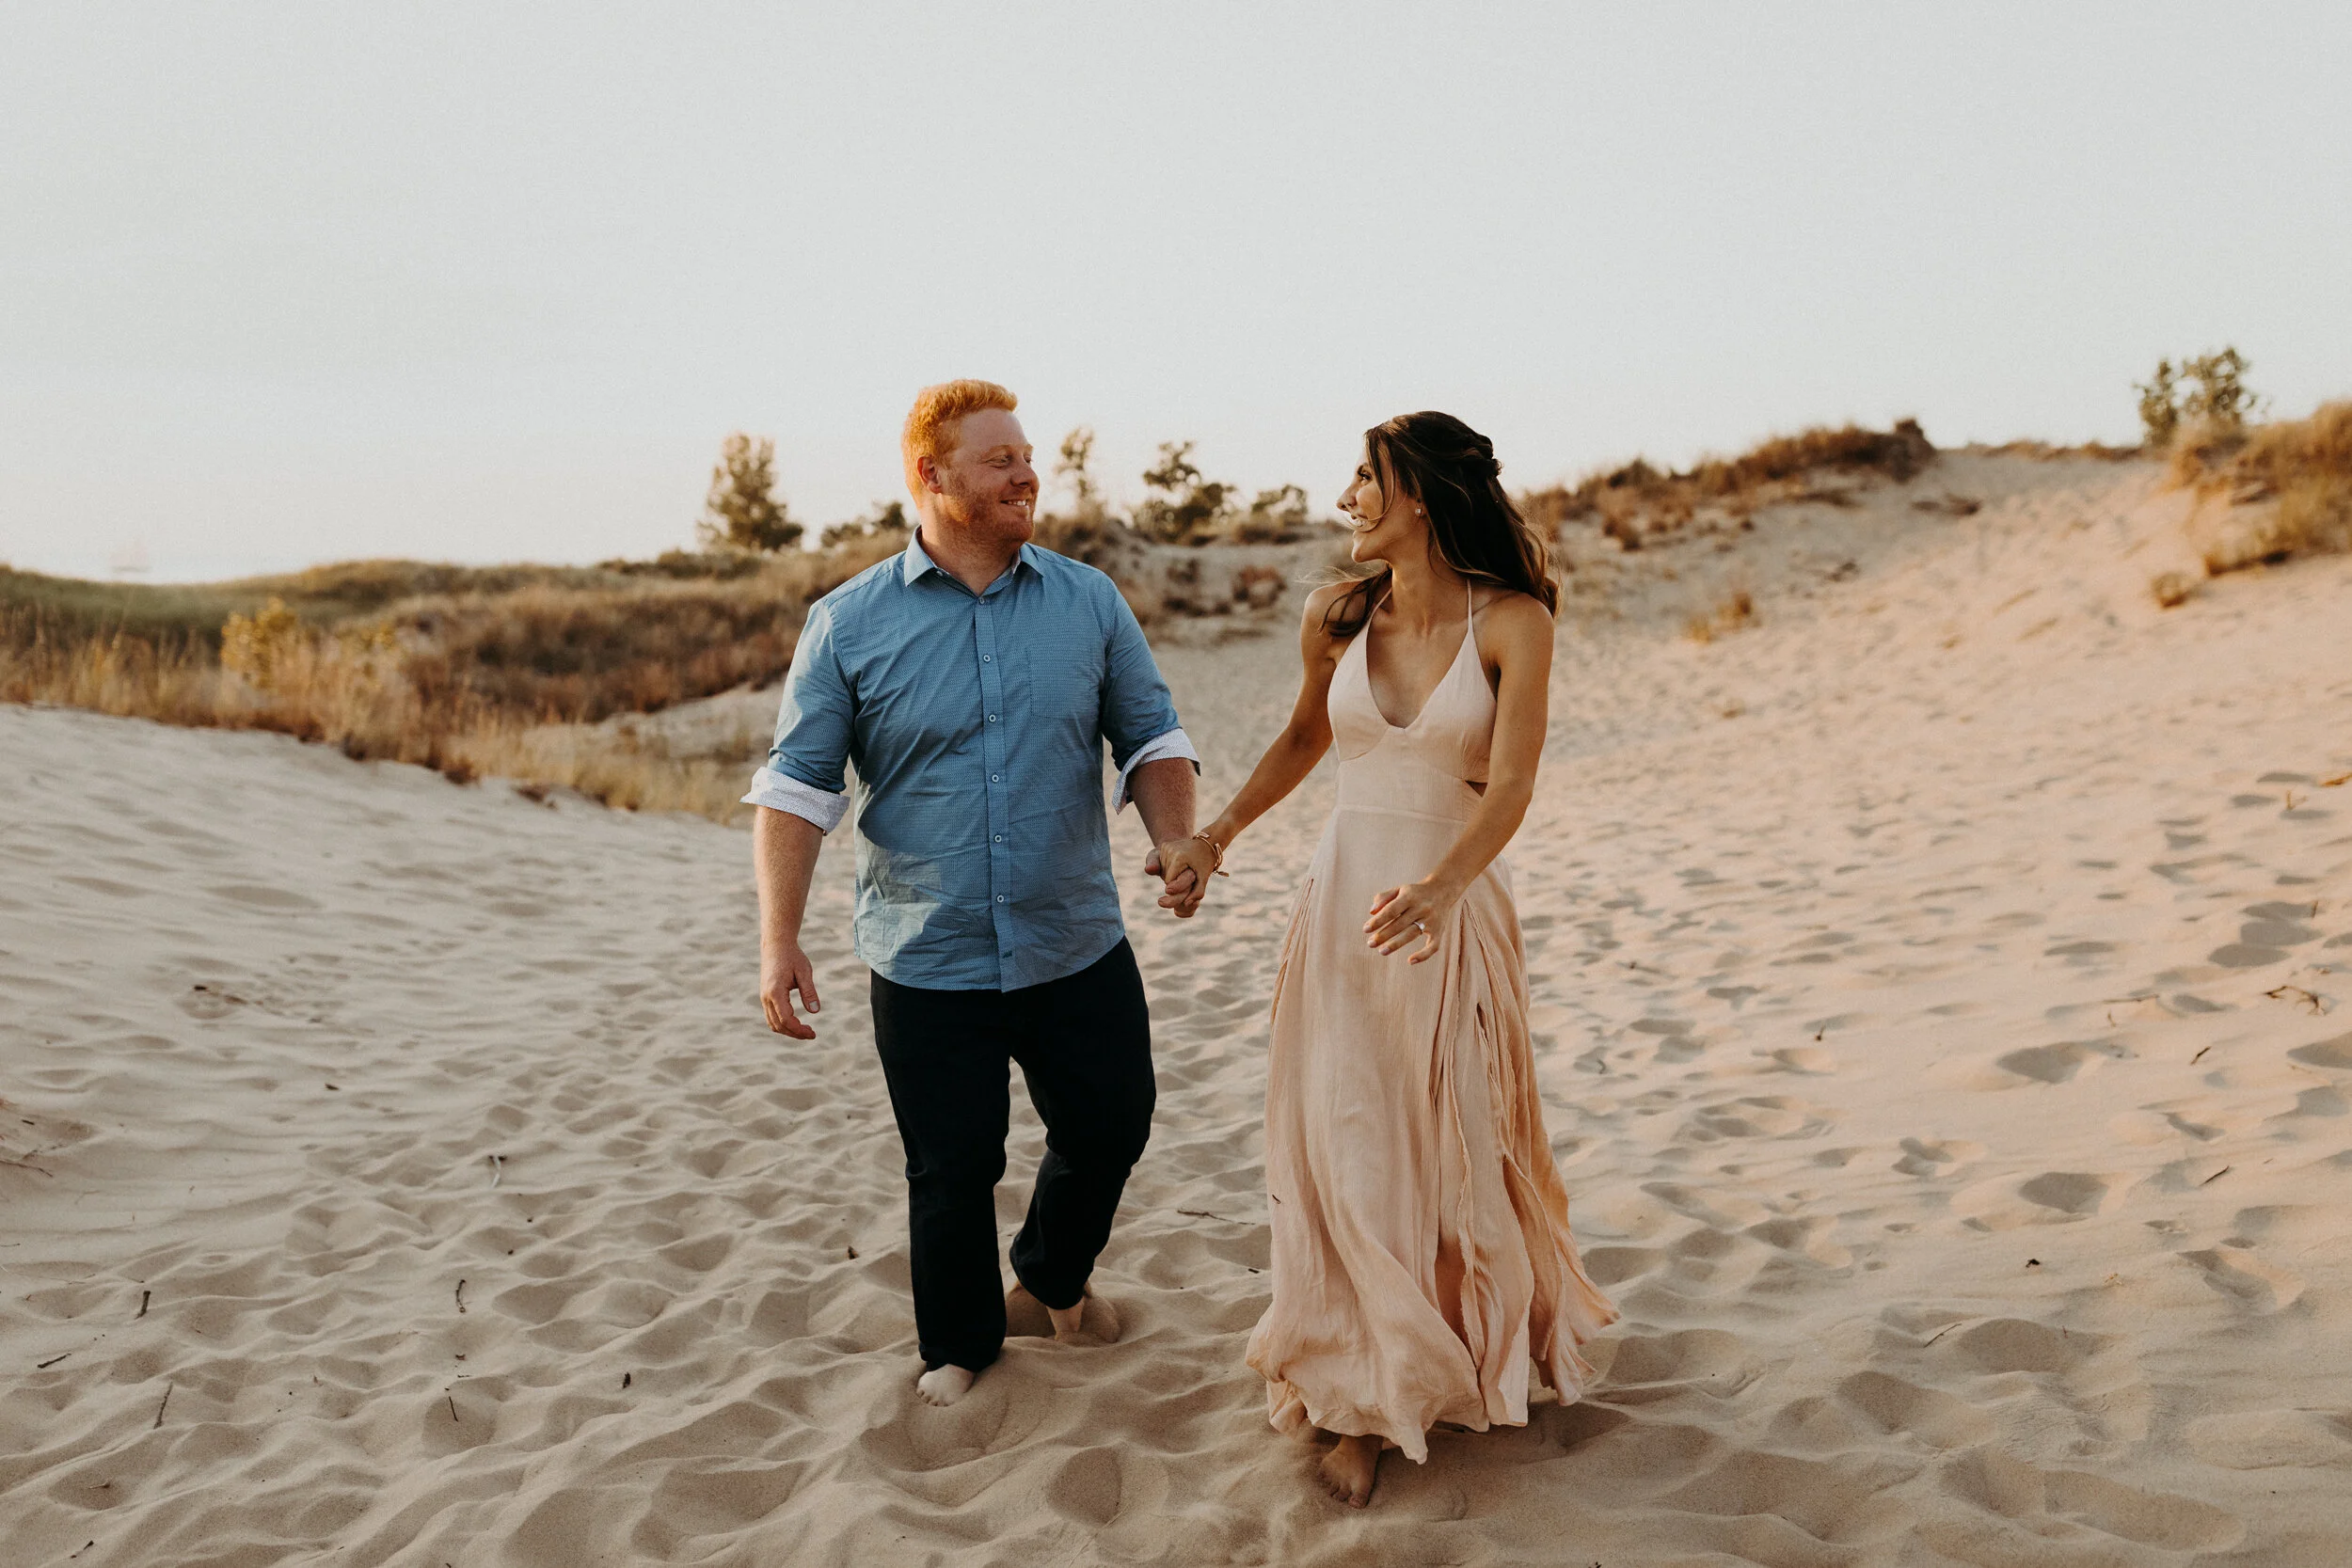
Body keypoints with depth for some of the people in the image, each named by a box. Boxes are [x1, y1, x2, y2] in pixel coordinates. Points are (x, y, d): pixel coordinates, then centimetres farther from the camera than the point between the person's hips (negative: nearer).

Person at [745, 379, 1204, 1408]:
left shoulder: (1088, 603, 2)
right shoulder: (848, 623, -5)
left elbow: (1151, 738, 7)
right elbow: (799, 785, -6)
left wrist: (1177, 846, -11)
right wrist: (780, 939, -15)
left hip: (1079, 950, 3)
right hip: (928, 966, -2)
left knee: (1111, 1127, 12)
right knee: (951, 1171, 8)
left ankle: (1054, 1276, 43)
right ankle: (958, 1348, 33)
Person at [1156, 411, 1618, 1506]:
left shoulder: (1511, 622, -11)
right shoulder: (1335, 617, 1)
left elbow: (1509, 786, -21)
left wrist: (1438, 889, -37)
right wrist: (1219, 832, 12)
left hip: (1454, 912, -3)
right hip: (1343, 903, 3)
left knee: (1454, 1149, 8)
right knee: (1345, 1149, 5)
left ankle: (1485, 1351, 32)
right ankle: (1363, 1397, 21)